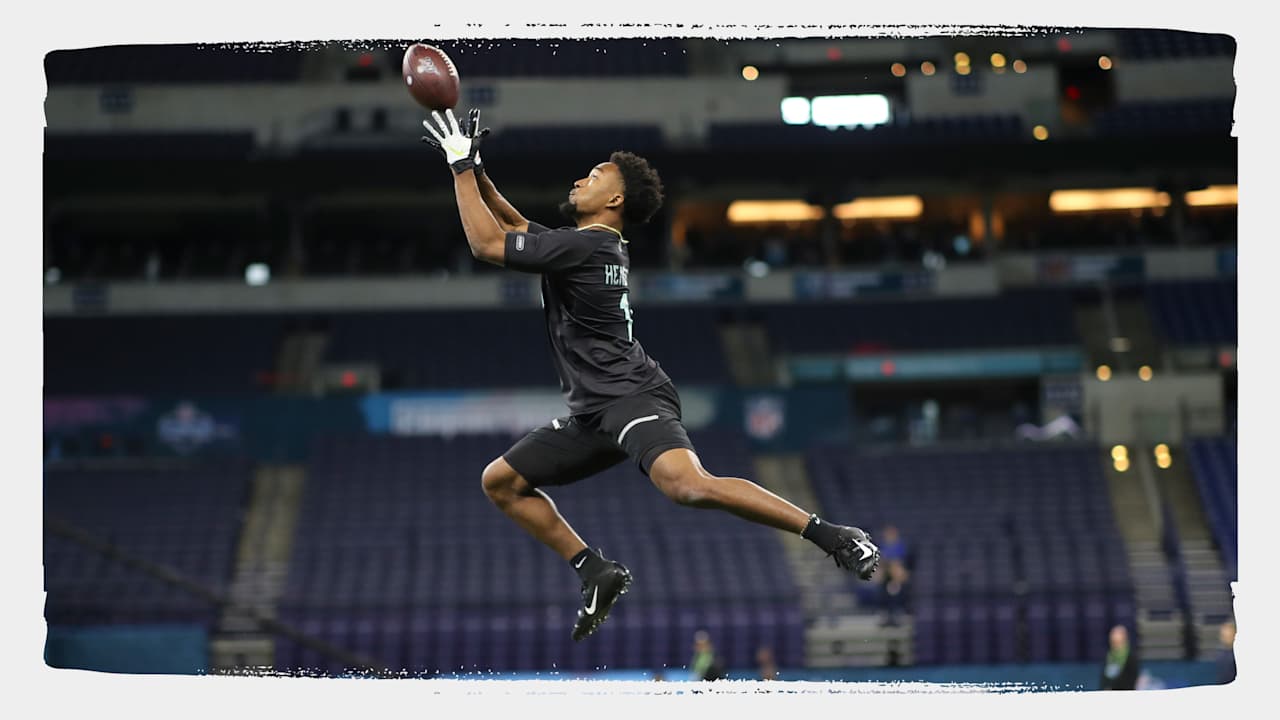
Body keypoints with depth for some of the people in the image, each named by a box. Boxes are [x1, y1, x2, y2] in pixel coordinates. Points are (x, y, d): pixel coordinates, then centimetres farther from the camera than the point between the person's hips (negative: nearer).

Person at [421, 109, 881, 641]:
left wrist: (461, 165, -2)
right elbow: (514, 227, 32)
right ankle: (598, 573, 10)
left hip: (630, 397, -11)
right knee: (500, 482, 12)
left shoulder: (581, 247, -12)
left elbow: (487, 243, -11)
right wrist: (473, 169, 22)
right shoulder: (589, 244, 18)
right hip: (593, 413, 11)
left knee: (689, 486, -34)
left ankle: (830, 535, -32)